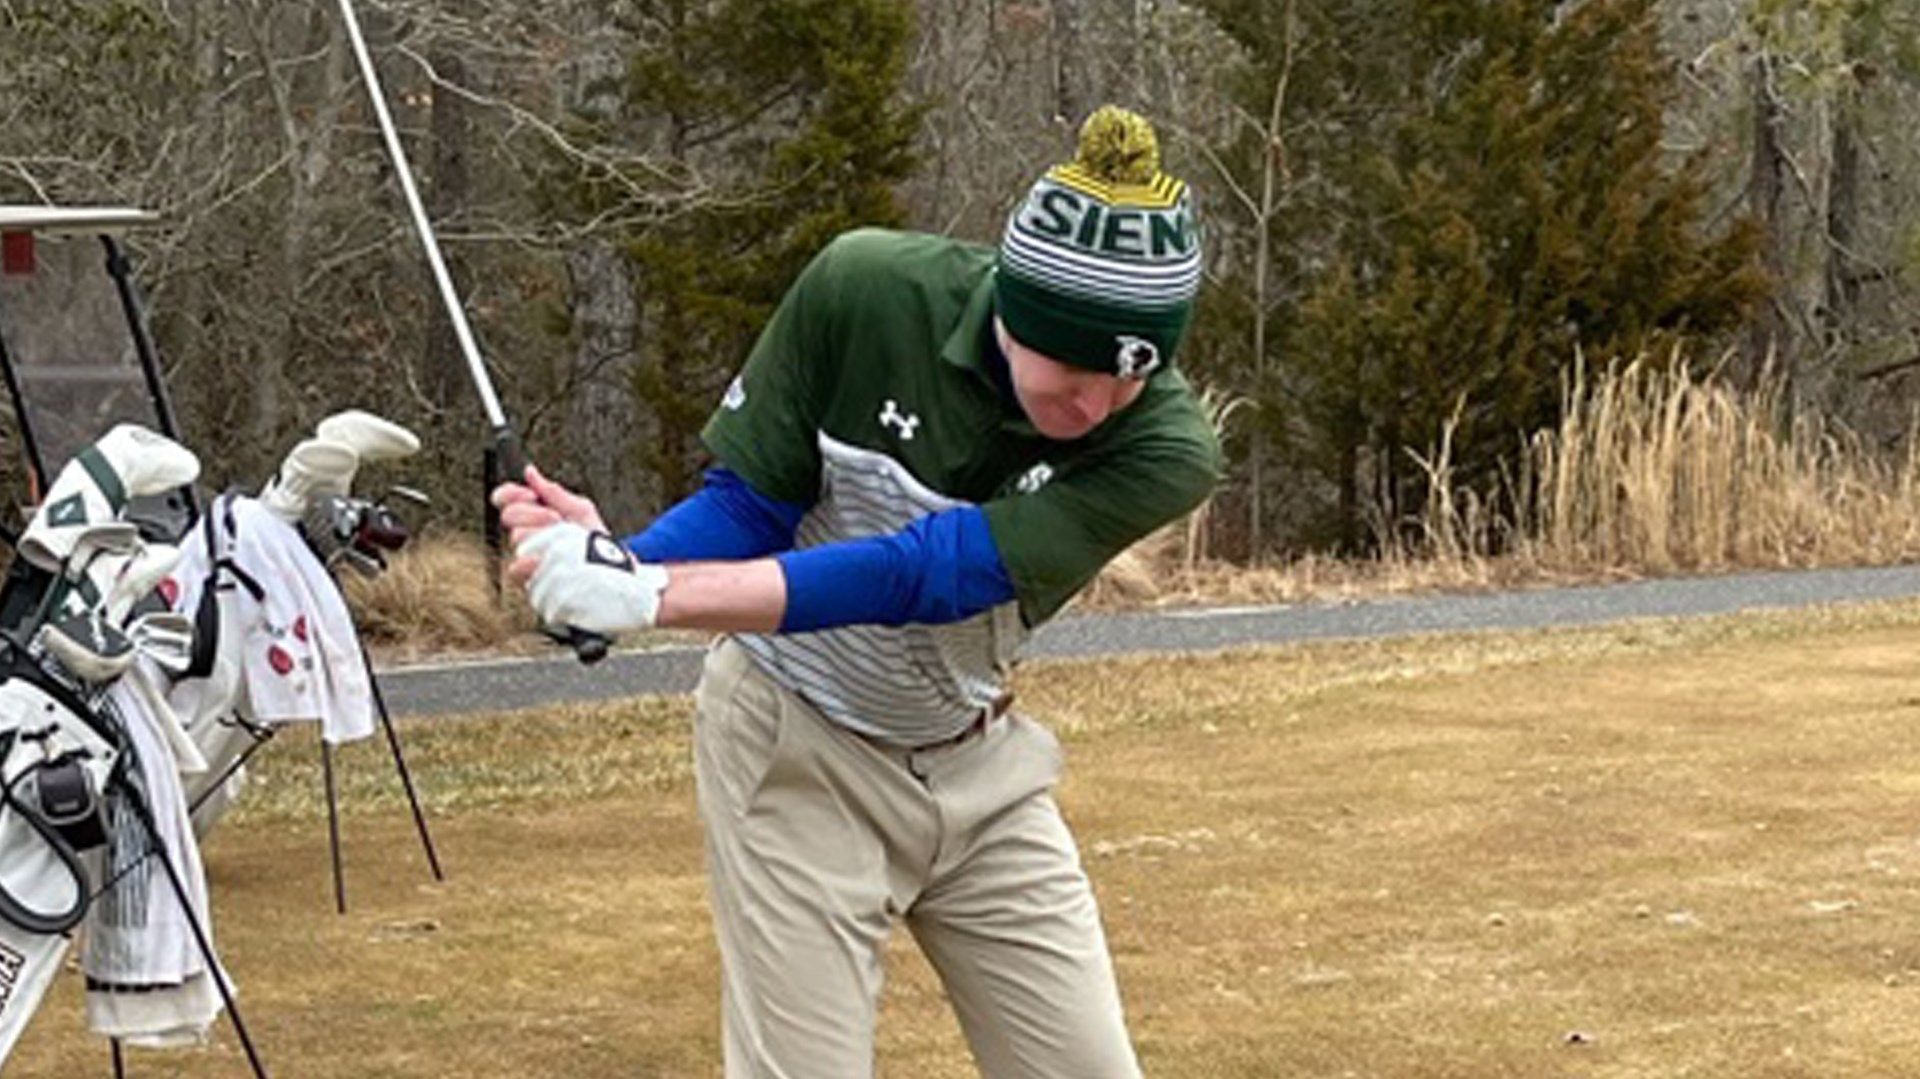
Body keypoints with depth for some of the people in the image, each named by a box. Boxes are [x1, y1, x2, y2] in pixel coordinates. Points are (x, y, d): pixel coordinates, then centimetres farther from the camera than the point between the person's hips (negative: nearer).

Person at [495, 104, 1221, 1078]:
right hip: (799, 750, -2)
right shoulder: (864, 292, -22)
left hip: (979, 766, 3)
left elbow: (923, 574, -32)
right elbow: (749, 503, -12)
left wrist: (654, 598, -40)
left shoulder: (1163, 451, -23)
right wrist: (613, 561, -33)